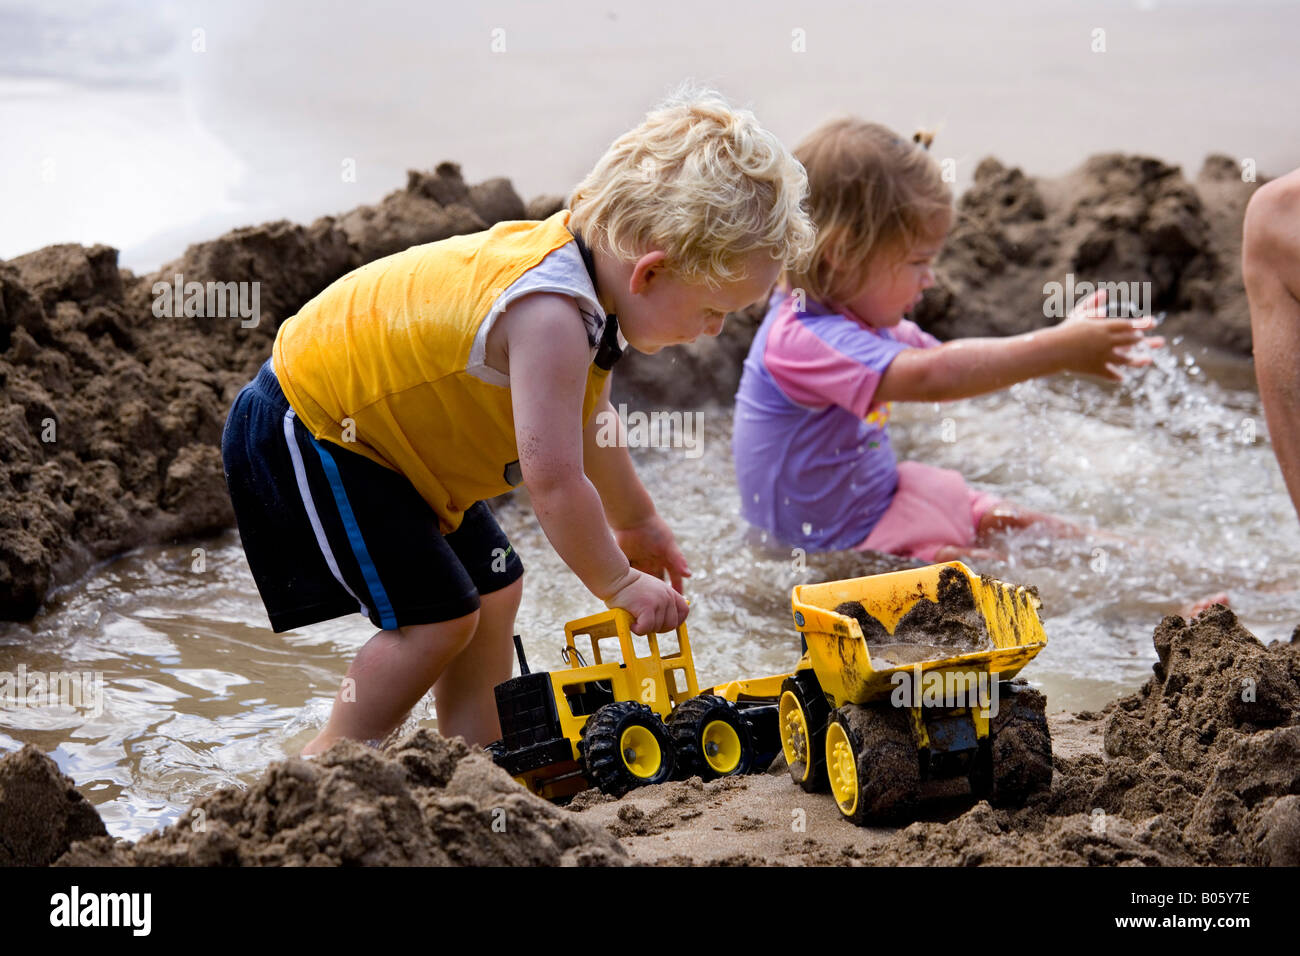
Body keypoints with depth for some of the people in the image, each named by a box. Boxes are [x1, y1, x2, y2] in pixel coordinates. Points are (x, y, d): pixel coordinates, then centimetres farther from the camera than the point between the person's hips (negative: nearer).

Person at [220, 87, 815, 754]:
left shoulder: (578, 256, -3)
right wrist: (620, 585, -19)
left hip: (362, 417, 10)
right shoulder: (550, 318, -35)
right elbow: (554, 480, -34)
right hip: (302, 433, -10)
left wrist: (636, 522, 27)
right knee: (436, 614, -10)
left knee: (493, 587, 12)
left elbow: (586, 418, 16)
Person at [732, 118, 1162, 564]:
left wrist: (1057, 337, 1)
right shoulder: (801, 339, -31)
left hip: (877, 502, 10)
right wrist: (1057, 351, -39)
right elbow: (930, 376, -42)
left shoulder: (855, 318, 5)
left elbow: (944, 355, 14)